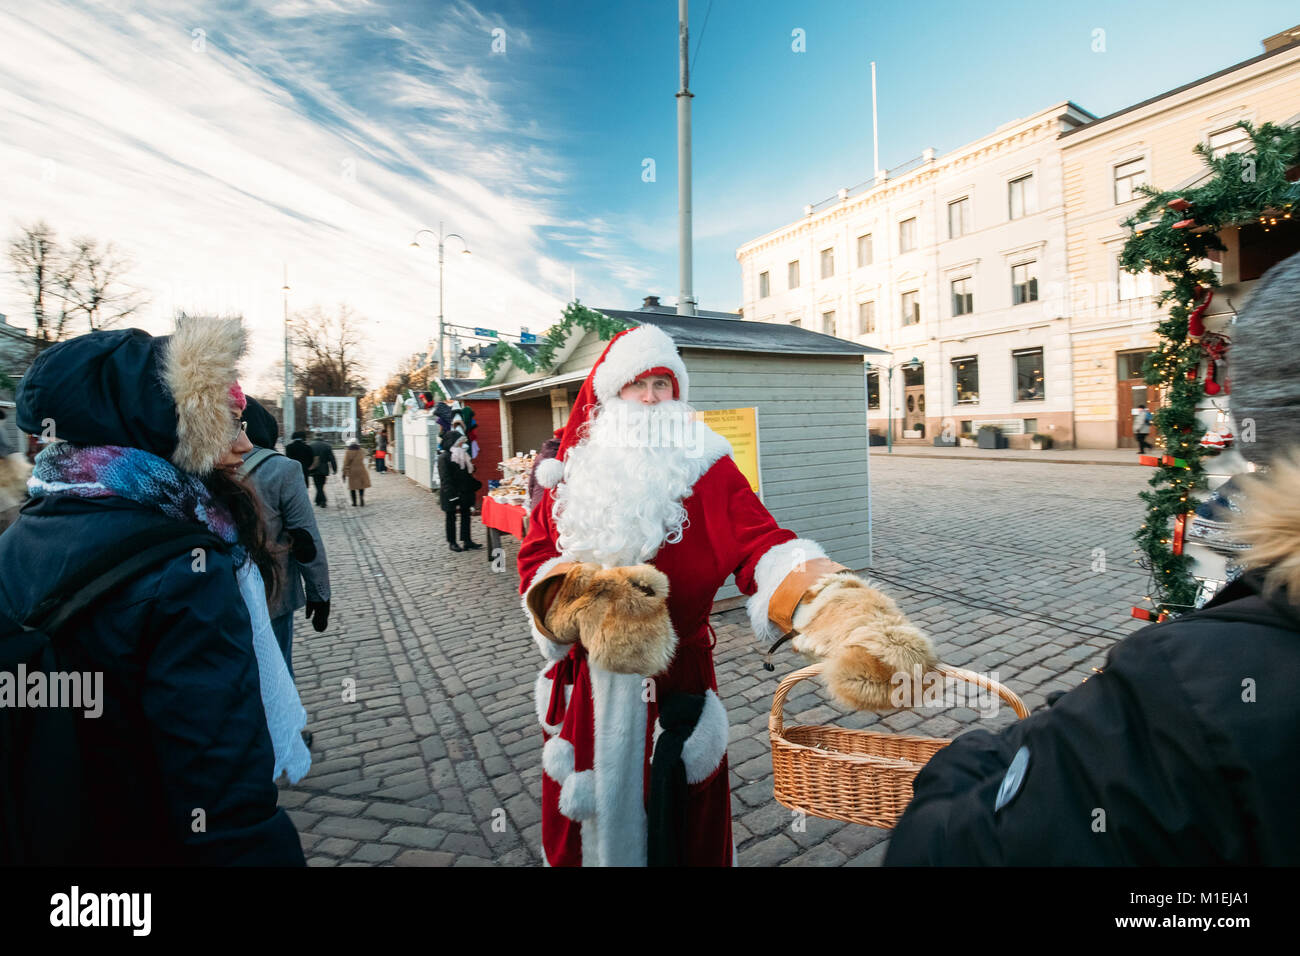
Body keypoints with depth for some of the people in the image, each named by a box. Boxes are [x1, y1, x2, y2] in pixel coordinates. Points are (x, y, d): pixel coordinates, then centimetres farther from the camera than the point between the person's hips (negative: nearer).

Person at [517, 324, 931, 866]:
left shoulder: (705, 467, -8)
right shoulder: (575, 470, 0)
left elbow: (762, 547, -22)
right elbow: (535, 561, -4)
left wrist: (839, 607, -41)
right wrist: (588, 595, -26)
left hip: (678, 685, -2)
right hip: (586, 686, 2)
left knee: (680, 822, 16)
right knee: (590, 818, 22)